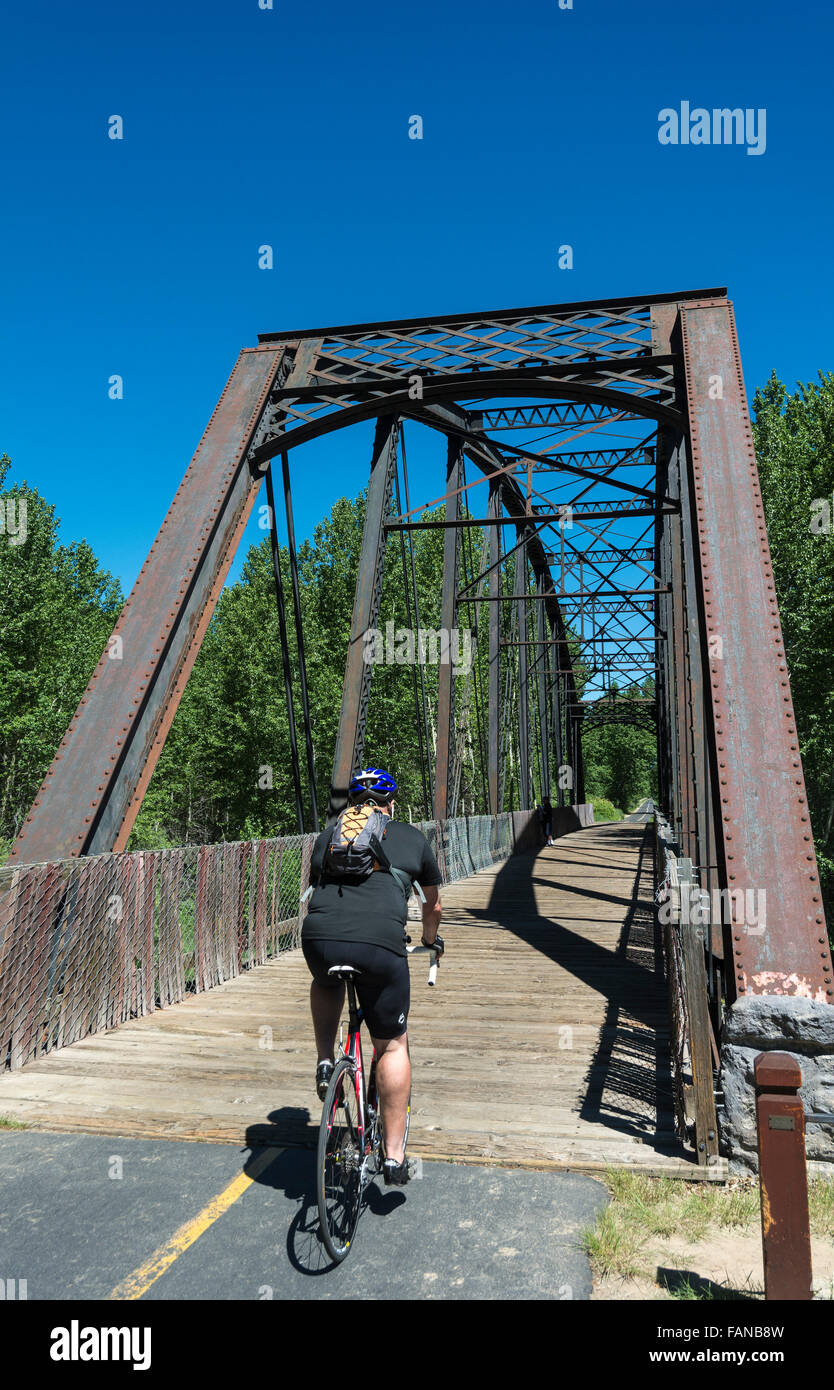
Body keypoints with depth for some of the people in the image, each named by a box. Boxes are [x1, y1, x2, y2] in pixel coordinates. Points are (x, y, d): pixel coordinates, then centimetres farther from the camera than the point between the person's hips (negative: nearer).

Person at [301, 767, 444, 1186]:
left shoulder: (329, 834, 25)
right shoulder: (412, 838, 22)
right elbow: (432, 904, 35)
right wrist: (430, 939, 56)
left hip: (319, 938, 2)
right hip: (381, 945, -2)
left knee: (326, 984, 38)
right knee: (392, 1046, 17)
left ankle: (325, 1063, 25)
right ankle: (394, 1155, 20)